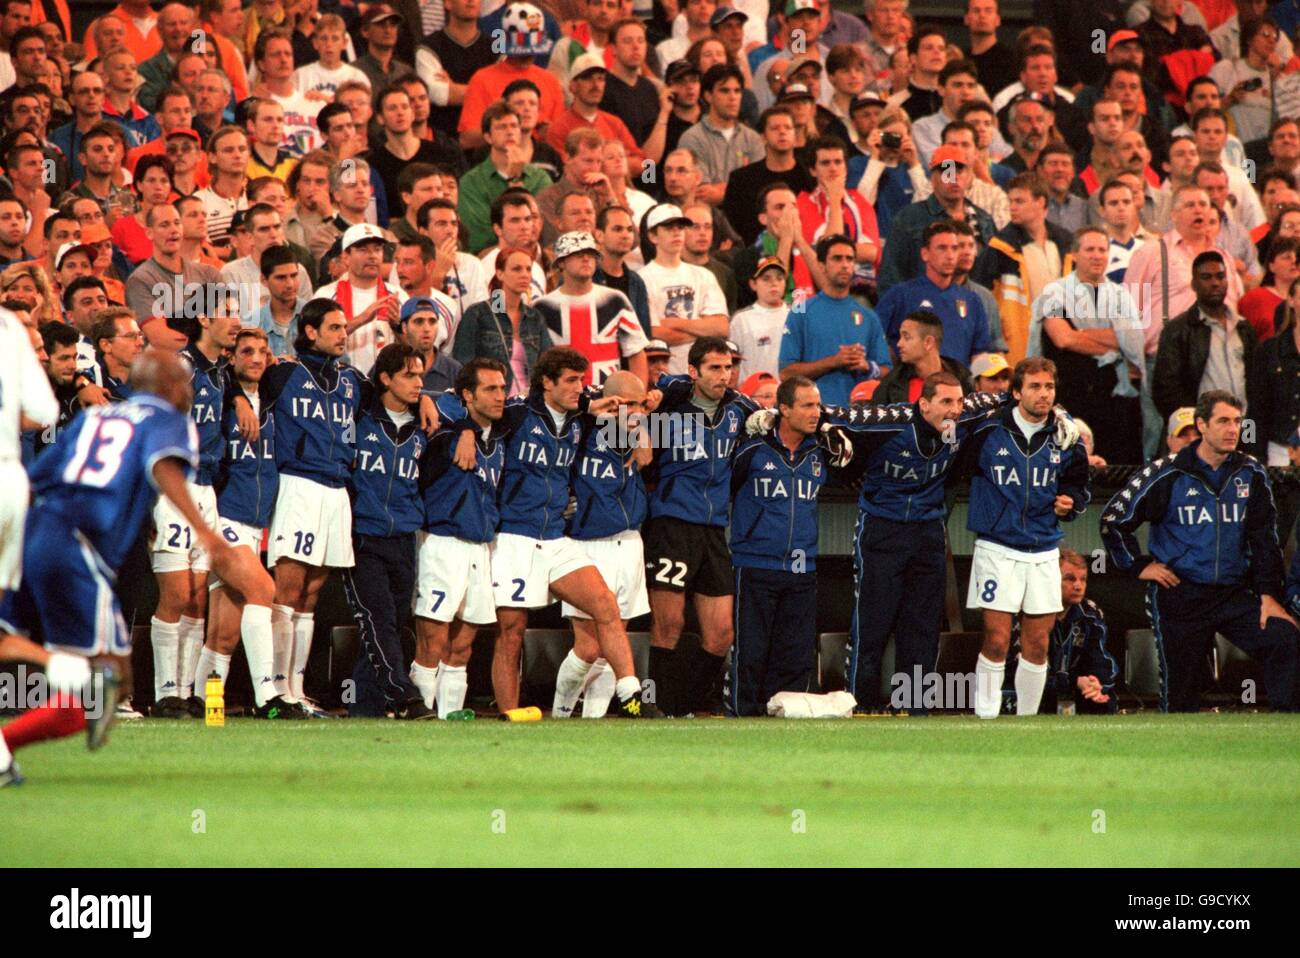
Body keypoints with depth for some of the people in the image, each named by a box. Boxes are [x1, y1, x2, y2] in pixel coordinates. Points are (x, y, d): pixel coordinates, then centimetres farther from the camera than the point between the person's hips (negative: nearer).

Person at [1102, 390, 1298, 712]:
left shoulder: (1250, 474, 4)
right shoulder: (1169, 474, -6)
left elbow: (1264, 537, 9)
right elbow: (1113, 519, 1)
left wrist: (1269, 594, 1)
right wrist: (1138, 565, 0)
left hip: (1235, 594, 2)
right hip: (1180, 597, -2)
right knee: (1180, 689, 0)